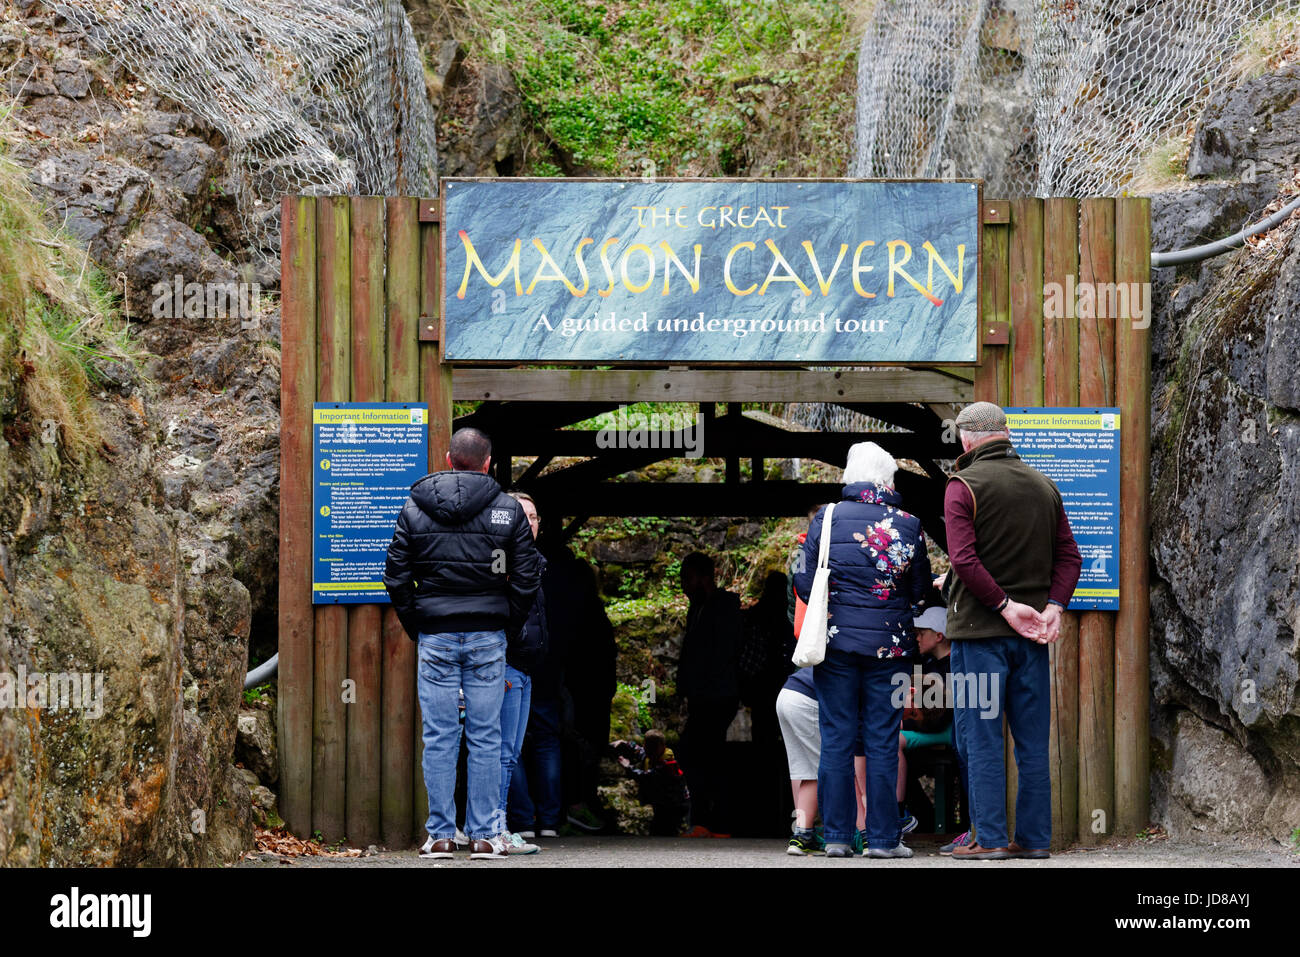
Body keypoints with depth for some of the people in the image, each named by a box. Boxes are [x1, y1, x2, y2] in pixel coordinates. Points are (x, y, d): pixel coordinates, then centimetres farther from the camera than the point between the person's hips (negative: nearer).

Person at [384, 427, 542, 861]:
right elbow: (526, 579, 0)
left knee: (439, 738, 3)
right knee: (485, 738, 3)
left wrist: (417, 629, 9)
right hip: (488, 637, 0)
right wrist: (509, 631, 9)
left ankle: (440, 835, 3)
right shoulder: (508, 510, 0)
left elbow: (396, 577, 2)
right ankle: (485, 836, 3)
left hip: (435, 637, 0)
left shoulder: (414, 508, 3)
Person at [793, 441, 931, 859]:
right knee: (882, 742, 4)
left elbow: (804, 584, -2)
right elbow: (920, 589, 3)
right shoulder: (908, 525, -3)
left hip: (836, 638, 0)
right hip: (888, 642, 0)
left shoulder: (827, 519, -2)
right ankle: (883, 838, 6)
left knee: (836, 739, 5)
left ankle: (837, 837, 5)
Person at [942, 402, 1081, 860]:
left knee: (981, 739, -2)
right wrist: (1053, 607, -3)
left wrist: (1005, 606, -13)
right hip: (1033, 634, 5)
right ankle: (1034, 837, 9)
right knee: (1033, 741, 8)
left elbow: (964, 559, -17)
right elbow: (1069, 556, 7)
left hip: (980, 631, -5)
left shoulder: (963, 485, -7)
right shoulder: (1044, 485, 11)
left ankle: (989, 838, -4)